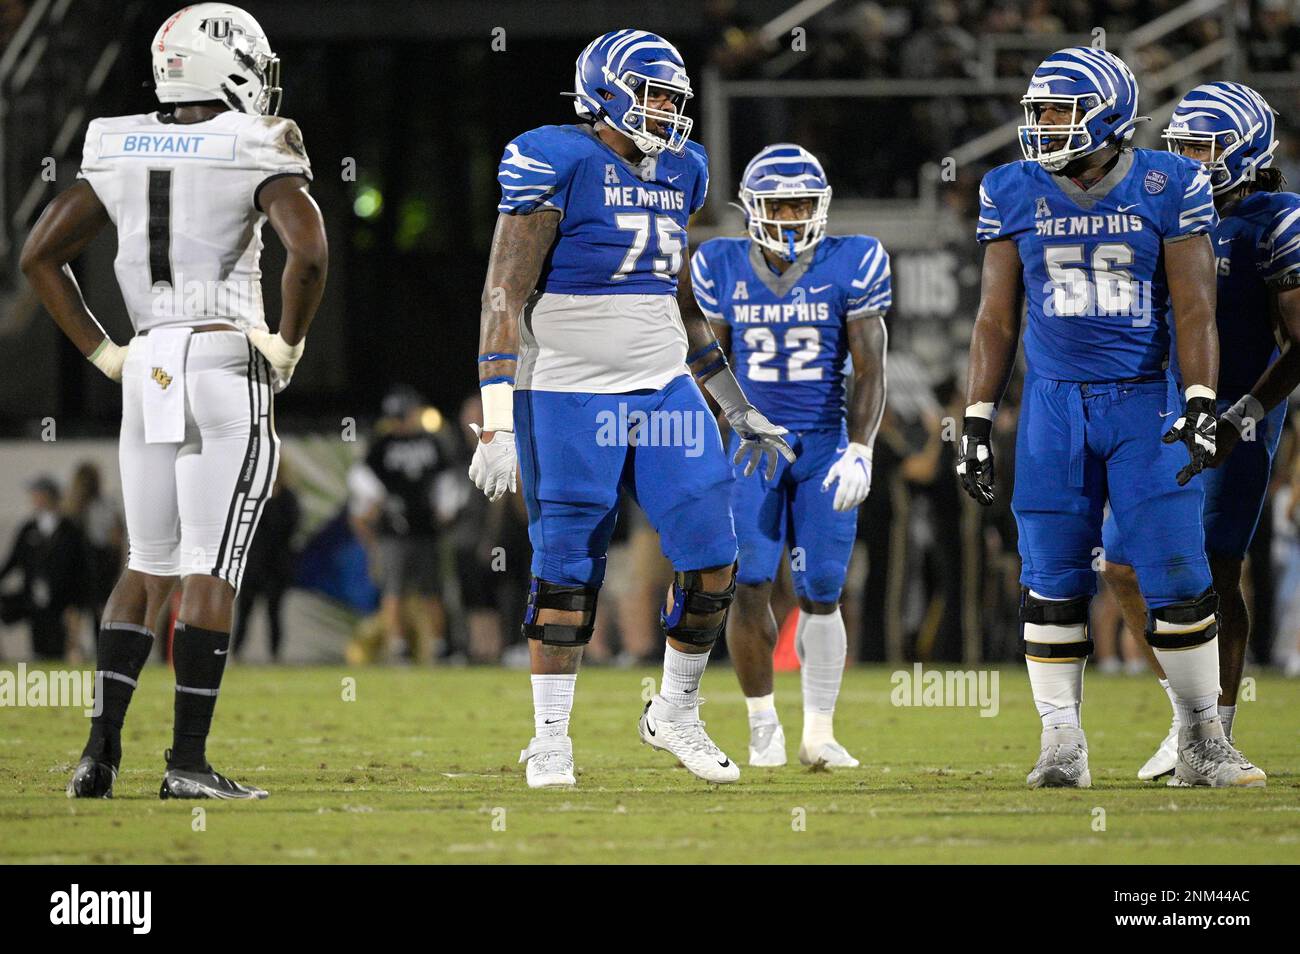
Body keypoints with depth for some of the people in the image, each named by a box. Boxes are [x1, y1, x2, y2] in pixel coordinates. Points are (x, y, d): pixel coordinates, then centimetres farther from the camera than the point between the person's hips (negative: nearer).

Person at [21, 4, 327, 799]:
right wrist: (289, 342, -7)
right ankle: (188, 762, -3)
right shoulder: (256, 151, -7)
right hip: (230, 369, -5)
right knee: (212, 569, -2)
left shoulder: (124, 152, 8)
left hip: (149, 369, 5)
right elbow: (308, 250, -22)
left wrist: (101, 351, 13)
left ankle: (103, 746, 5)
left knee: (149, 565, 14)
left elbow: (40, 255, 10)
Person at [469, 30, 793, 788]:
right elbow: (504, 297, -13)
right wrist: (498, 424, -20)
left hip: (663, 389, 6)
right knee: (567, 571, 0)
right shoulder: (558, 164, -11)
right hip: (567, 397, -6)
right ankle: (551, 740, 11)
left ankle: (676, 714, 16)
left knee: (714, 559, -1)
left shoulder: (678, 172, 11)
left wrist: (739, 409, 22)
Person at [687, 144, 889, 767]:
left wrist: (859, 451, -13)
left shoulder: (850, 266, -4)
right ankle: (763, 726, 6)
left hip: (826, 446, -1)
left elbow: (869, 370, -4)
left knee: (820, 595, 0)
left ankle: (819, 734, 10)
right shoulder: (722, 269, 1)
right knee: (749, 587, -10)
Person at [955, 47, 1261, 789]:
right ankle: (1062, 747, 8)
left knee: (1179, 580, -5)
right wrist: (977, 424, 4)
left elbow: (1194, 309, -4)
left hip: (1143, 401, -2)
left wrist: (1200, 408, -14)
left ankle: (1205, 742, 6)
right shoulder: (1015, 195, 4)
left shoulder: (1169, 189, -3)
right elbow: (997, 319, 8)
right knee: (1053, 587, 0)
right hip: (1054, 401, 2)